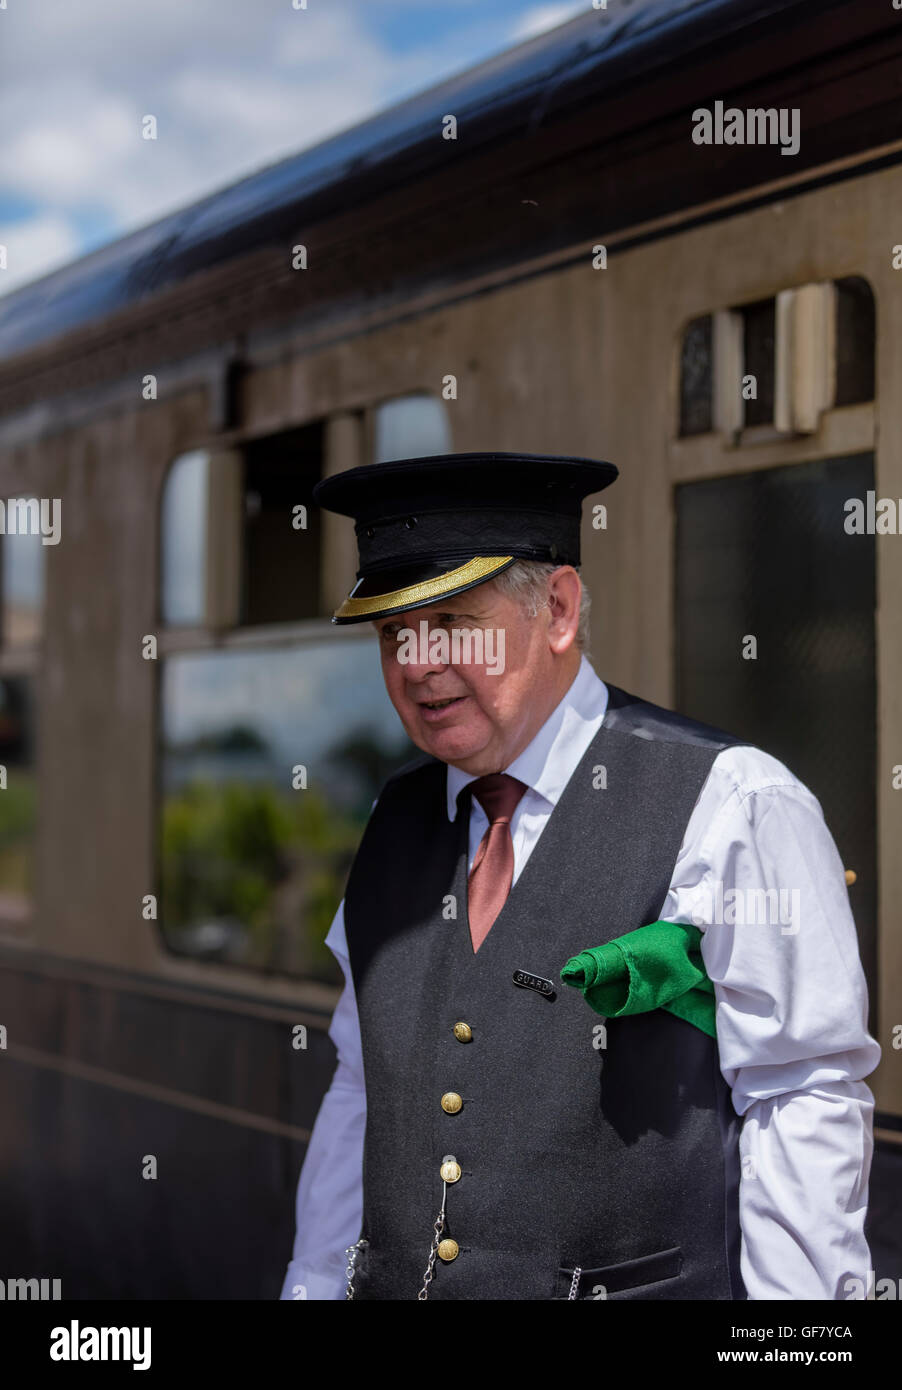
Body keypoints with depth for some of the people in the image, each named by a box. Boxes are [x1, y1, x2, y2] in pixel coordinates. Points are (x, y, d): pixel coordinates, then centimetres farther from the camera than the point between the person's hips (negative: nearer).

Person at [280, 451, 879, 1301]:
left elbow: (806, 1108, -10)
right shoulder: (395, 823, 10)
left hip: (636, 1285, -5)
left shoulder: (729, 805, -9)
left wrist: (790, 1306, -15)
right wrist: (312, 1289, 10)